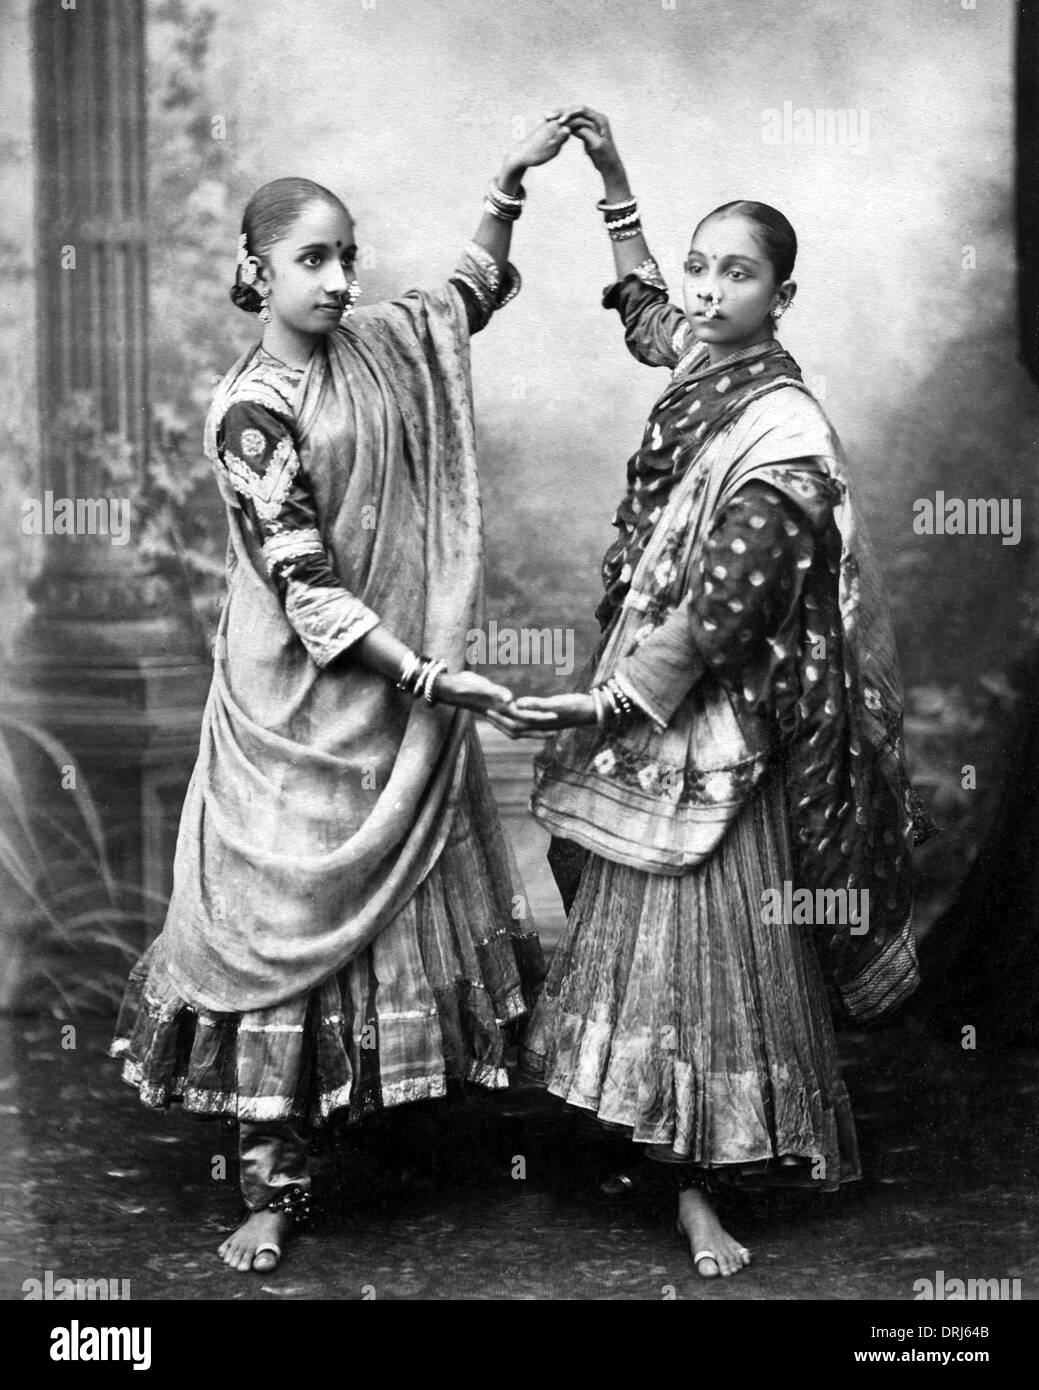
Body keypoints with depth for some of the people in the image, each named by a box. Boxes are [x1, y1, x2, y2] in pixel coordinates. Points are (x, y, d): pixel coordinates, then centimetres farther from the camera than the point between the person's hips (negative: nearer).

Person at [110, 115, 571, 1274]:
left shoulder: (378, 346, 4)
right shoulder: (252, 410, -15)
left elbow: (475, 290, 23)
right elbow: (305, 589, -19)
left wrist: (510, 180, 10)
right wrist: (432, 676, -21)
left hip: (403, 699, 7)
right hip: (302, 713, -6)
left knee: (406, 903, 13)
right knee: (285, 919, -1)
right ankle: (273, 1183, 7)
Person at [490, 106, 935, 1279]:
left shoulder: (783, 438, -20)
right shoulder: (701, 369, 4)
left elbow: (717, 611, -22)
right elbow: (642, 306, 28)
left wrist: (604, 707, -21)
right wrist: (611, 175, 25)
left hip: (717, 727, -8)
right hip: (650, 695, 8)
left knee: (707, 945, 0)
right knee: (645, 931, 13)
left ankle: (698, 1183, 12)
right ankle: (674, 1159, 26)